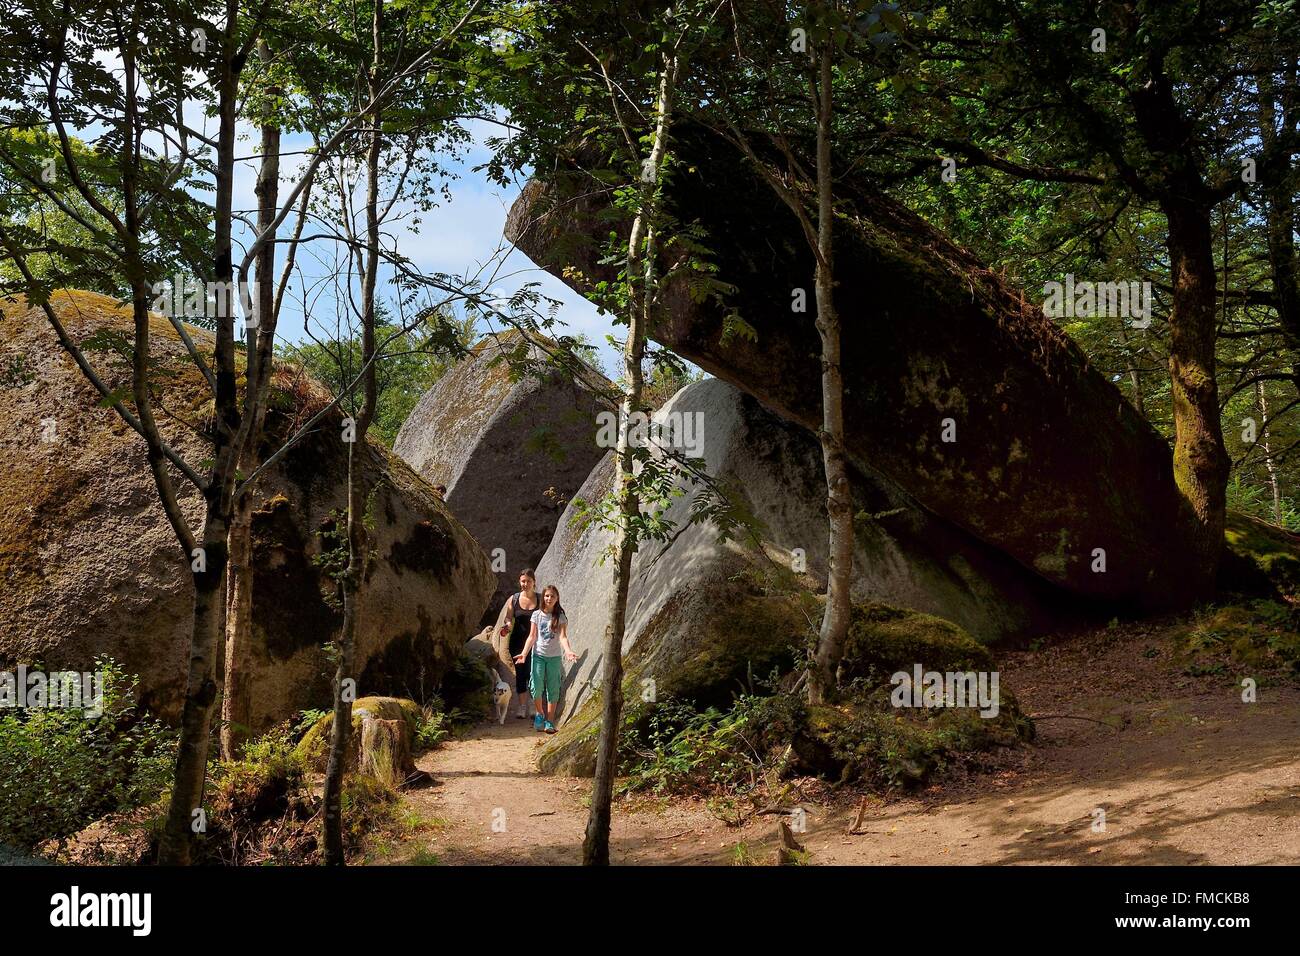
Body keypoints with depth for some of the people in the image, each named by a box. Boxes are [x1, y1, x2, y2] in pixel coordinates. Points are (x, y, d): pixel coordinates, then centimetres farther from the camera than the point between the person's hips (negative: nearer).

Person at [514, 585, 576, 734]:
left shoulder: (561, 617, -2)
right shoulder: (537, 615, 2)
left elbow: (563, 637, -12)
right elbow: (532, 636, 2)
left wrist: (568, 651, -29)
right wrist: (524, 653, -8)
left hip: (554, 657, 0)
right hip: (538, 655, 0)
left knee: (552, 689, 2)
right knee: (536, 687, -10)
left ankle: (549, 722, 9)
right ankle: (540, 714, 15)